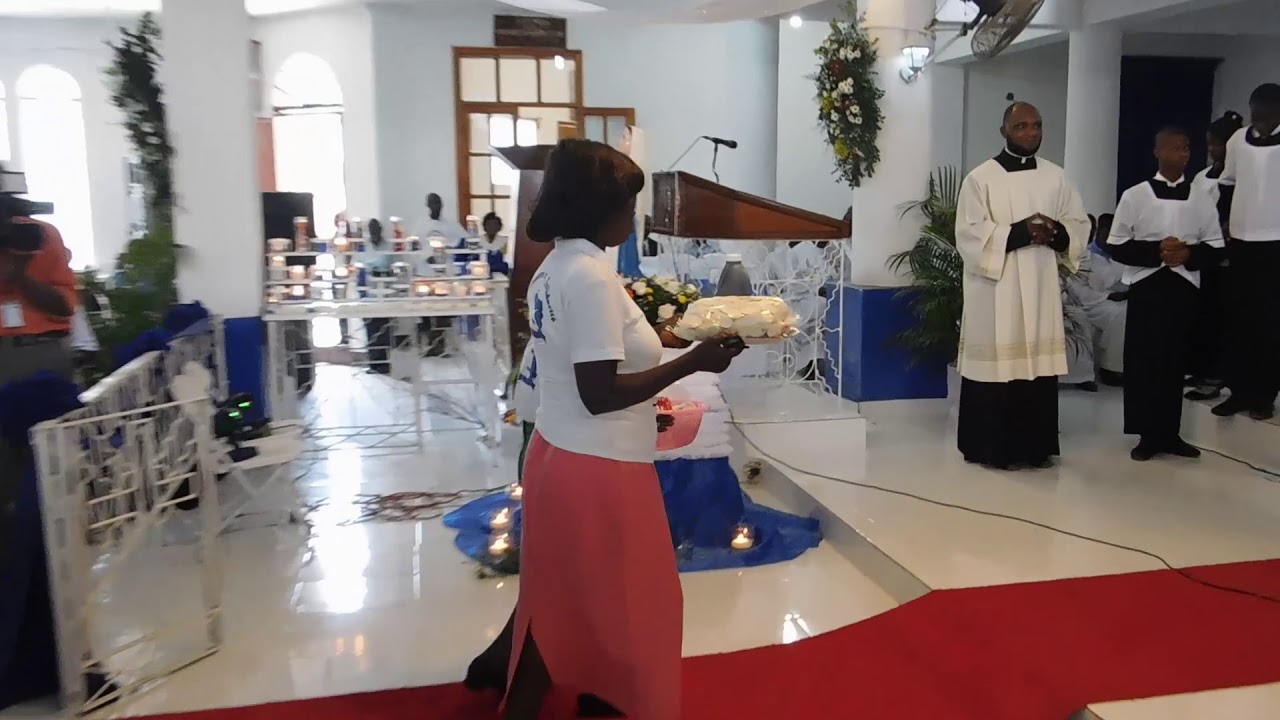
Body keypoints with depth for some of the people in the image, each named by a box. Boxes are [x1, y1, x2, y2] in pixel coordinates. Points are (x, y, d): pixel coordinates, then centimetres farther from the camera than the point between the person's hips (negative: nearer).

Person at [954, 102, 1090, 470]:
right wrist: (1019, 233, -19)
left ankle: (1036, 445, 16)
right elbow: (970, 234, -11)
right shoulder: (980, 178, -3)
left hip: (1041, 288, 5)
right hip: (995, 288, -4)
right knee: (997, 362, -4)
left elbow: (1080, 225, 12)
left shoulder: (1056, 177, 11)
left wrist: (1056, 232, -10)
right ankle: (993, 447, 5)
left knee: (1039, 362, 6)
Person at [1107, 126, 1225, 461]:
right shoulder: (1134, 195, -1)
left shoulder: (1202, 200, 6)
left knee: (1175, 361, 7)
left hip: (1184, 289, 2)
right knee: (1142, 361, -1)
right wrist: (1156, 251, -15)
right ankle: (1147, 434, 8)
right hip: (1146, 288, -2)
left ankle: (1170, 433, 16)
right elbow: (1117, 246, -3)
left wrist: (1188, 254, -11)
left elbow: (1216, 248, 8)